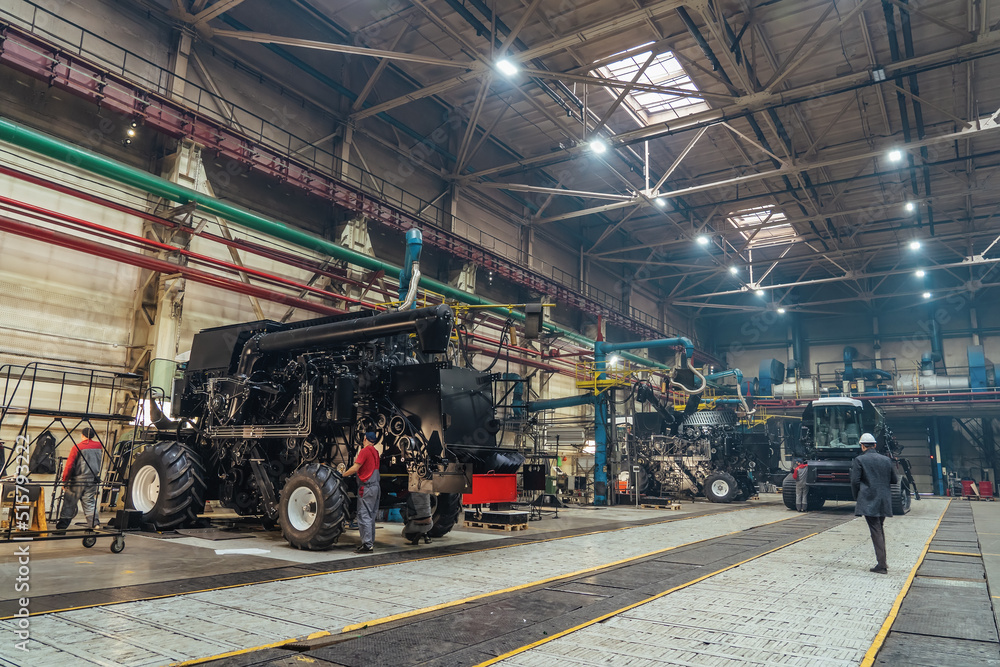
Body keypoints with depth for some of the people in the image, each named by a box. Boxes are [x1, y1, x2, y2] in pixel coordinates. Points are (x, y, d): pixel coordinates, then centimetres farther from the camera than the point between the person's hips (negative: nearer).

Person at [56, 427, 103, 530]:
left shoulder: (77, 447, -9)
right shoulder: (99, 446, 4)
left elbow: (69, 466, -9)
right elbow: (101, 463, 15)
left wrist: (64, 481, -3)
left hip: (77, 480, -3)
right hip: (92, 481, 3)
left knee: (69, 504, 8)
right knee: (90, 503, 7)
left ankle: (61, 527, 16)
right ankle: (95, 523, -6)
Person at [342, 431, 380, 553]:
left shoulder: (365, 451, -12)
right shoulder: (375, 452, 14)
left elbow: (355, 468, -16)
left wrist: (344, 474, -3)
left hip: (366, 487, -9)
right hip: (376, 487, 9)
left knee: (364, 516, -6)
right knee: (370, 516, 14)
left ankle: (367, 545, -7)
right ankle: (370, 542, 19)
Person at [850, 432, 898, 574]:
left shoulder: (859, 460, -8)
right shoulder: (886, 460, 7)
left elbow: (855, 481, -11)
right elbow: (894, 480, 13)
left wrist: (857, 498, 4)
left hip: (868, 501, -5)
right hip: (884, 502, 5)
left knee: (876, 532, -4)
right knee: (880, 529, 19)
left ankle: (881, 565, -7)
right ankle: (882, 561, 25)